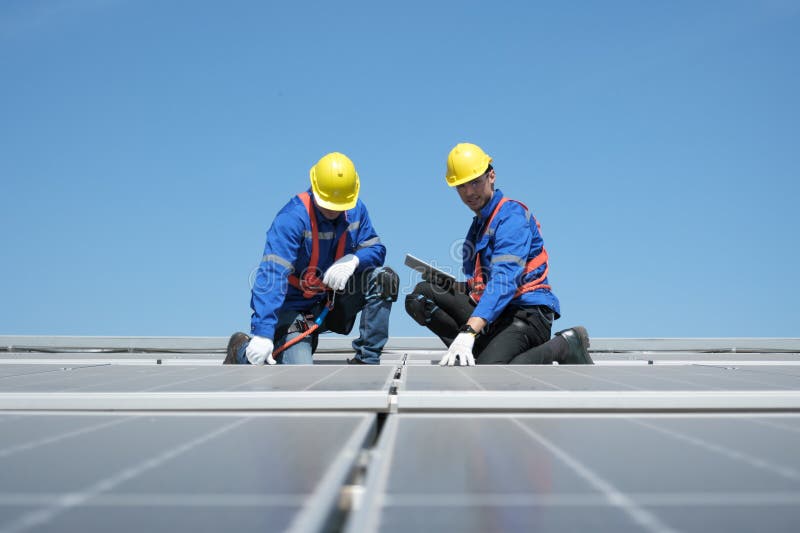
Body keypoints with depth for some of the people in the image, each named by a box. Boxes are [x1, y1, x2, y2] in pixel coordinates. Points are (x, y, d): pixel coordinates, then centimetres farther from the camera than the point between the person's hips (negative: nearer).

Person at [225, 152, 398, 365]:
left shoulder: (356, 210, -4)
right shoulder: (292, 218, -25)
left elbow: (376, 249, 1)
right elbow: (272, 275, -33)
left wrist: (354, 259, -26)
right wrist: (262, 334, -43)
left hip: (332, 303, 6)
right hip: (294, 309, -6)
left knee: (385, 278, -15)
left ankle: (366, 360, -7)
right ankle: (243, 348, 8)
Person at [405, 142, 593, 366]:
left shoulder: (512, 215, -11)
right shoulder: (480, 222, 21)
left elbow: (504, 281, -25)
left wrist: (469, 332, -37)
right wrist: (444, 285, 4)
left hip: (528, 314, -8)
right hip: (493, 314, 8)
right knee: (421, 294, -3)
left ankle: (565, 346, -9)